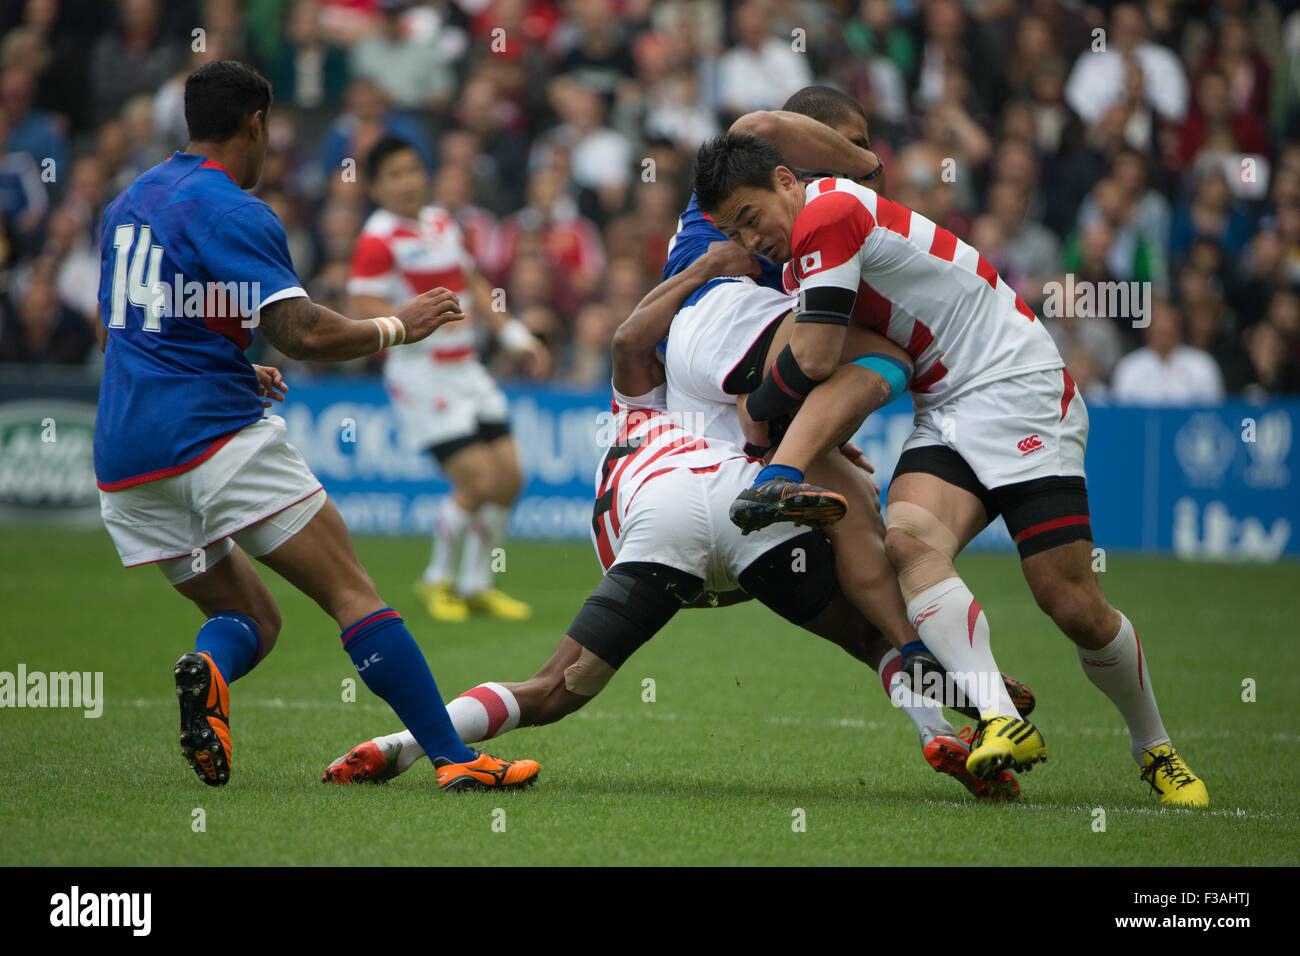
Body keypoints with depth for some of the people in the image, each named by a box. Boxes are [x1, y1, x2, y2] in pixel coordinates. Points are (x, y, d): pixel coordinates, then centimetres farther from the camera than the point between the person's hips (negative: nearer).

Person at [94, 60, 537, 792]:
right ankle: (455, 758, -13)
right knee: (354, 594, -5)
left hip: (124, 461, 8)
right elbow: (303, 333, -17)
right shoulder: (234, 215, -7)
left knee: (251, 618, 15)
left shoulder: (128, 203, 18)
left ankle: (208, 672, -19)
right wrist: (398, 328, -2)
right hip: (215, 434, -8)